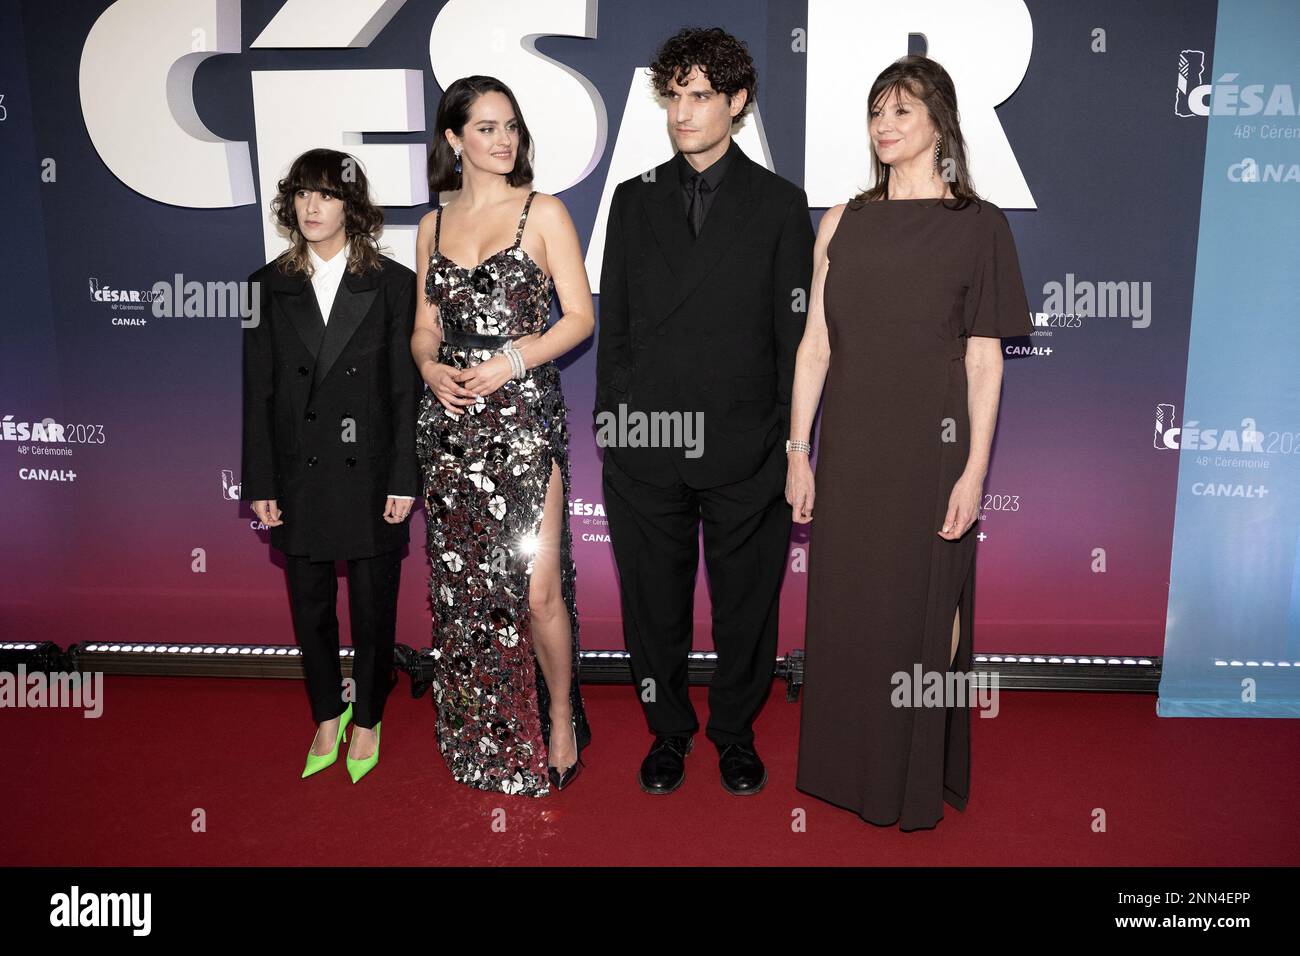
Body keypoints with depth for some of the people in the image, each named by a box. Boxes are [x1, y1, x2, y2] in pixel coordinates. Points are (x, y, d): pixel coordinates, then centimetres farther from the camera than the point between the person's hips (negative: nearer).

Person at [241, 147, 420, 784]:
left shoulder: (392, 284, -1)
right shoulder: (269, 287, 5)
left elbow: (405, 390, -2)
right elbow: (257, 393, 4)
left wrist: (404, 480, -7)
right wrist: (260, 484, 0)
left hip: (369, 473, -2)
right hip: (299, 477, 2)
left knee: (374, 608, 9)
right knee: (309, 609, 12)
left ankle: (367, 719, 30)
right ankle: (327, 715, 34)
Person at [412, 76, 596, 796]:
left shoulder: (542, 211, 3)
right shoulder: (433, 225, 14)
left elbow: (580, 316, -2)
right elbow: (425, 326, 16)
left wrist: (513, 359, -15)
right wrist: (432, 367, -5)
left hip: (524, 419, -4)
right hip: (450, 421, 4)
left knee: (537, 588, -9)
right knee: (459, 583, 9)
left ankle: (560, 719, 15)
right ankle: (477, 733, 27)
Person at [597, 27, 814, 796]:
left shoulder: (779, 205, 4)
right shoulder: (635, 201, 10)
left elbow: (797, 335, 2)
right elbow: (613, 325, 10)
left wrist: (791, 445, -3)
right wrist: (609, 429, 4)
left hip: (744, 452, -1)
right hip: (645, 446, 2)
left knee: (746, 606, 10)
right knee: (654, 604, 11)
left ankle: (736, 733, 31)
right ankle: (669, 732, 31)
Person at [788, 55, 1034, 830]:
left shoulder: (977, 224, -1)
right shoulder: (845, 221, 8)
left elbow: (984, 359, -5)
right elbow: (815, 343, 6)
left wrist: (975, 471, -11)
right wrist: (799, 452, 2)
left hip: (931, 445, -3)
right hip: (850, 444, 3)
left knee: (922, 611, 6)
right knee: (844, 606, 11)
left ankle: (918, 783, 26)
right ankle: (847, 771, 30)